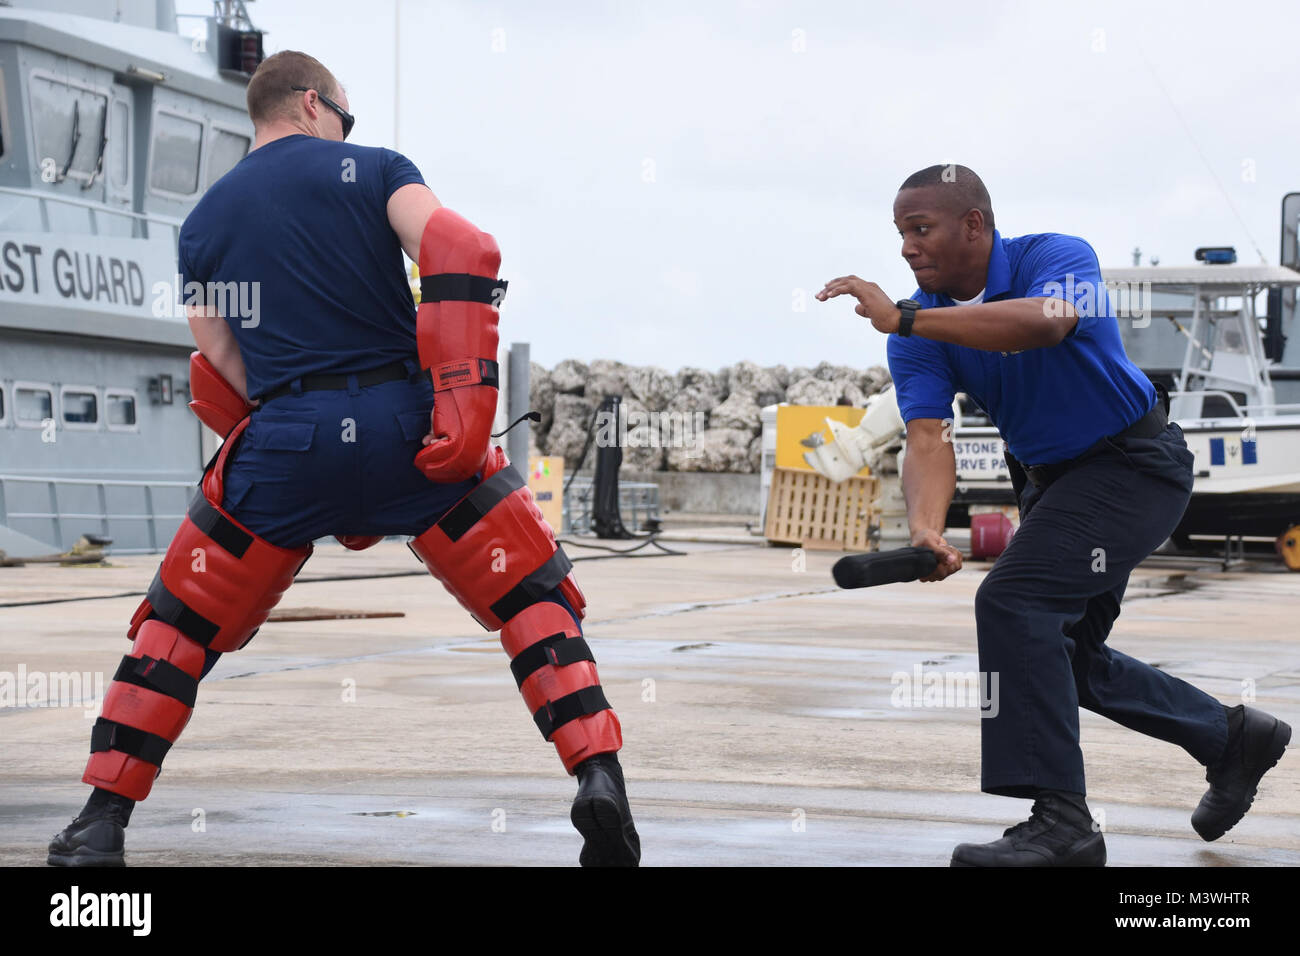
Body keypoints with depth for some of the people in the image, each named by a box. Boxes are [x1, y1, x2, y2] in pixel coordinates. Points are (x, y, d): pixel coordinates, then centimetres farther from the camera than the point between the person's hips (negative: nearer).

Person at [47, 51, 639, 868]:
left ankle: (102, 825, 11)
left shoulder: (203, 224, 17)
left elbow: (223, 372, 12)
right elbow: (459, 255, -11)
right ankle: (599, 776, -8)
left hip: (284, 439, 2)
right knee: (535, 597, 10)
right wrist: (467, 397, -11)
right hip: (407, 425, -2)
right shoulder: (375, 170, 8)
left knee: (182, 622, 17)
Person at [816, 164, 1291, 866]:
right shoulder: (922, 332, -5)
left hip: (1135, 464, -8)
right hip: (1053, 481, 9)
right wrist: (926, 529, -38)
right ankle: (1232, 739, 37)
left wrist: (904, 319, -48)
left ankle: (1061, 824, -24)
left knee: (1012, 601, -25)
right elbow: (928, 438, -18)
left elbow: (1043, 322, -45)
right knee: (1065, 657, 17)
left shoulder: (1058, 257, -21)